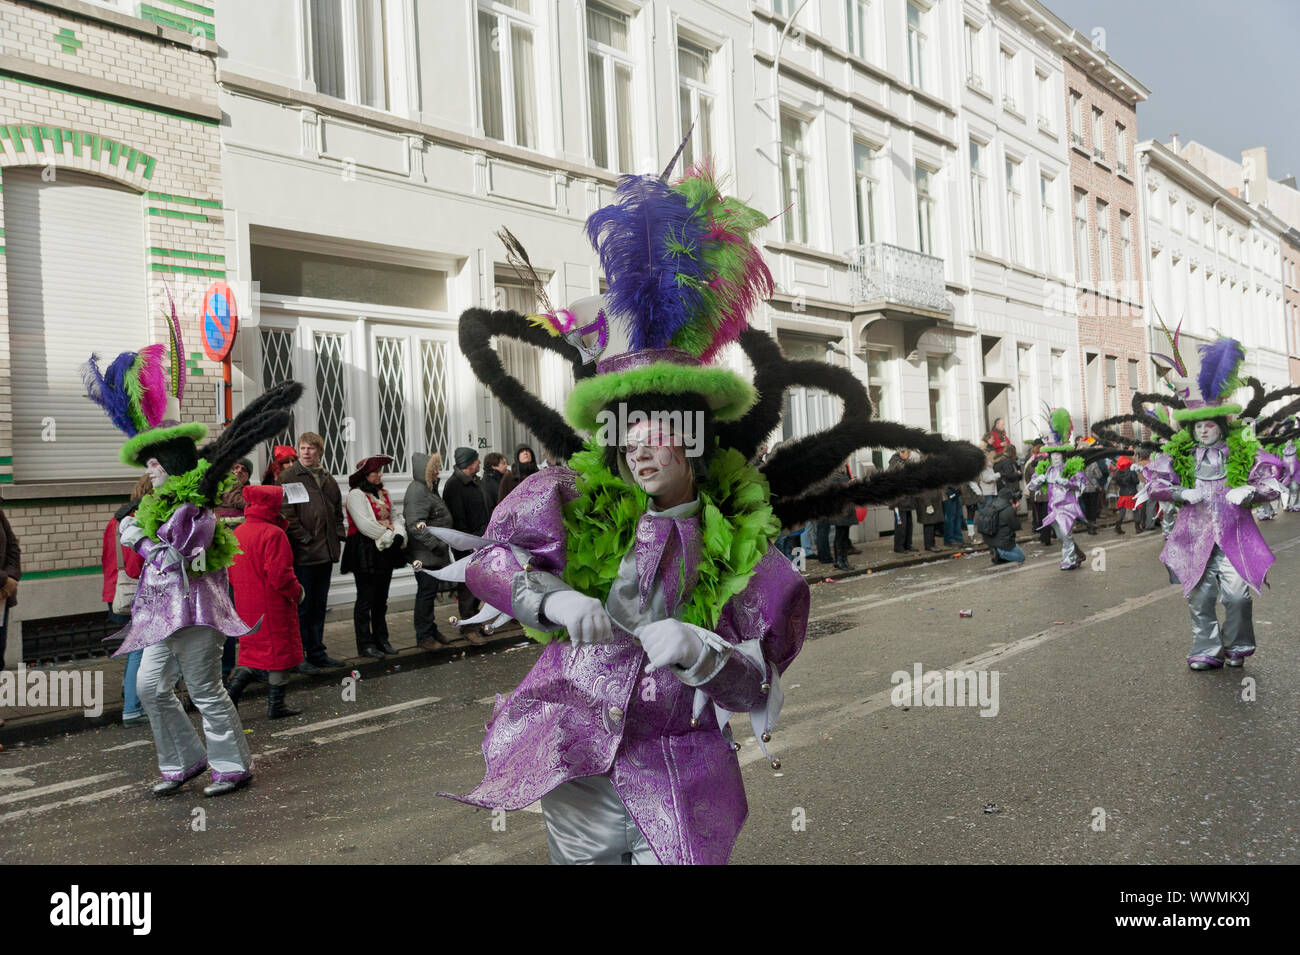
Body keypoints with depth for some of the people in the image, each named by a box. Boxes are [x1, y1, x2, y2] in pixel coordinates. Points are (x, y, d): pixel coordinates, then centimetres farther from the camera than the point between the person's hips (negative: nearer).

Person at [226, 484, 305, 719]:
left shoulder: (238, 533, 8)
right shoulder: (273, 534, -17)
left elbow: (231, 574, 15)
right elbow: (279, 574, -22)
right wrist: (297, 592, -8)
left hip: (245, 606, 7)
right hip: (273, 607, -7)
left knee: (252, 653, 17)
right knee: (279, 653, 5)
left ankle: (229, 697, 6)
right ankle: (275, 706, 11)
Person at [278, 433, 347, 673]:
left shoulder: (329, 480, 15)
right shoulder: (288, 477, -6)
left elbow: (337, 511, 22)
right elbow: (287, 514, -13)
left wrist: (337, 536, 8)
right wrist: (304, 539, -16)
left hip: (325, 552, 7)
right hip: (302, 554, -7)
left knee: (319, 605, 15)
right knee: (301, 606, -1)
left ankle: (317, 652, 24)